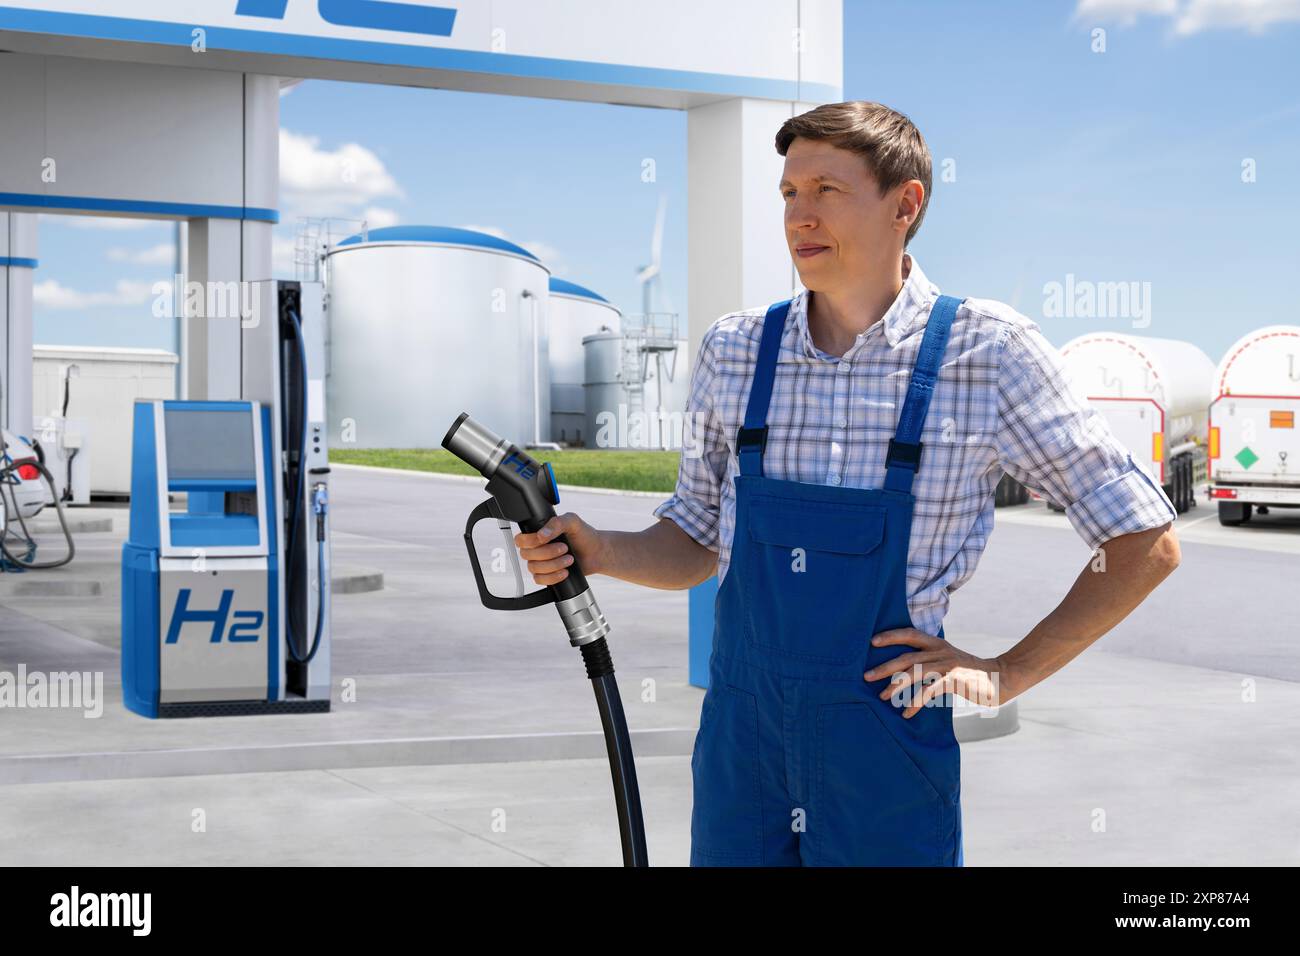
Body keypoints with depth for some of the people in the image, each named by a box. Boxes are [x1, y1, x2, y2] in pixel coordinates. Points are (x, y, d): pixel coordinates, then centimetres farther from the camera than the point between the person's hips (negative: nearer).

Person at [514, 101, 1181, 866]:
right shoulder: (735, 350, 2)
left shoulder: (987, 351, -9)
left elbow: (1146, 543, -3)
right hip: (740, 731, 3)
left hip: (889, 744, -3)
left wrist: (1008, 676, -6)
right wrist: (596, 552, -6)